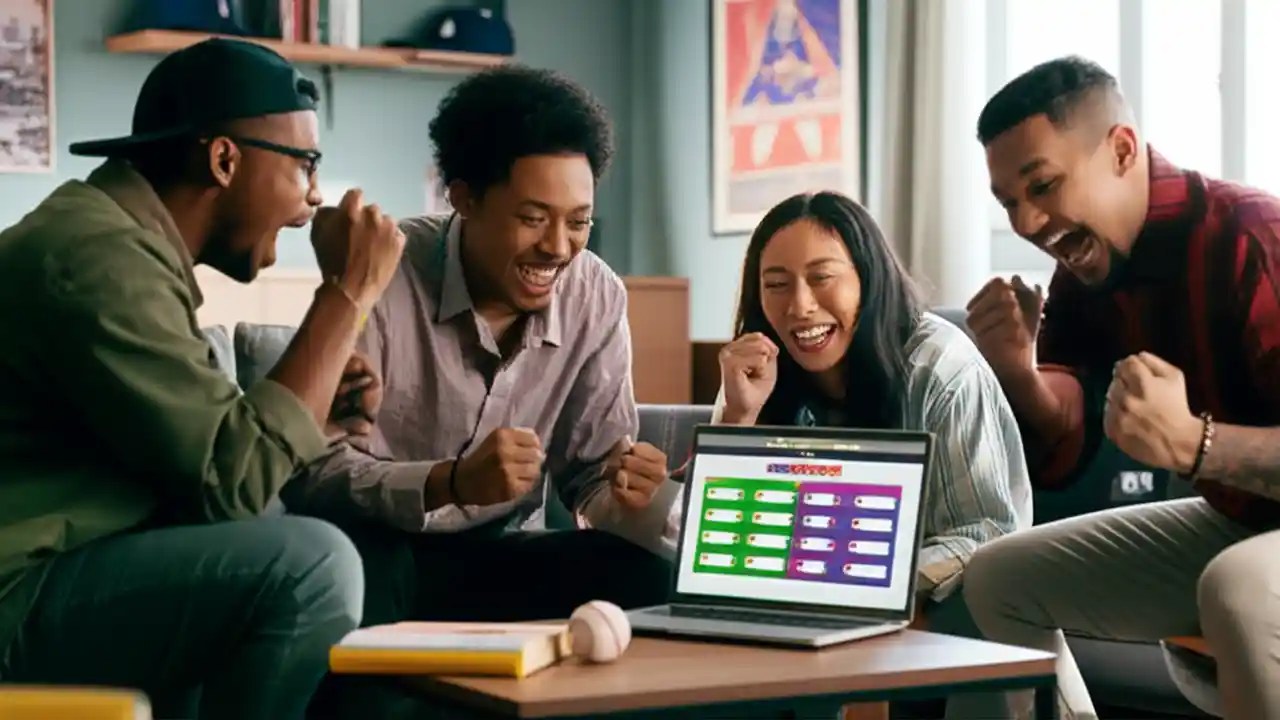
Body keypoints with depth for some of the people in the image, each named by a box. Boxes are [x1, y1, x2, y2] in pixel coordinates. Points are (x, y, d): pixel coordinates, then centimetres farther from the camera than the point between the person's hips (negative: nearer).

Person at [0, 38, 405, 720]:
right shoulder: (100, 257, -18)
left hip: (56, 575, 10)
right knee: (312, 564, -21)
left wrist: (316, 418, 2)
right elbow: (236, 480, -20)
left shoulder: (117, 237, 14)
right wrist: (348, 293, -14)